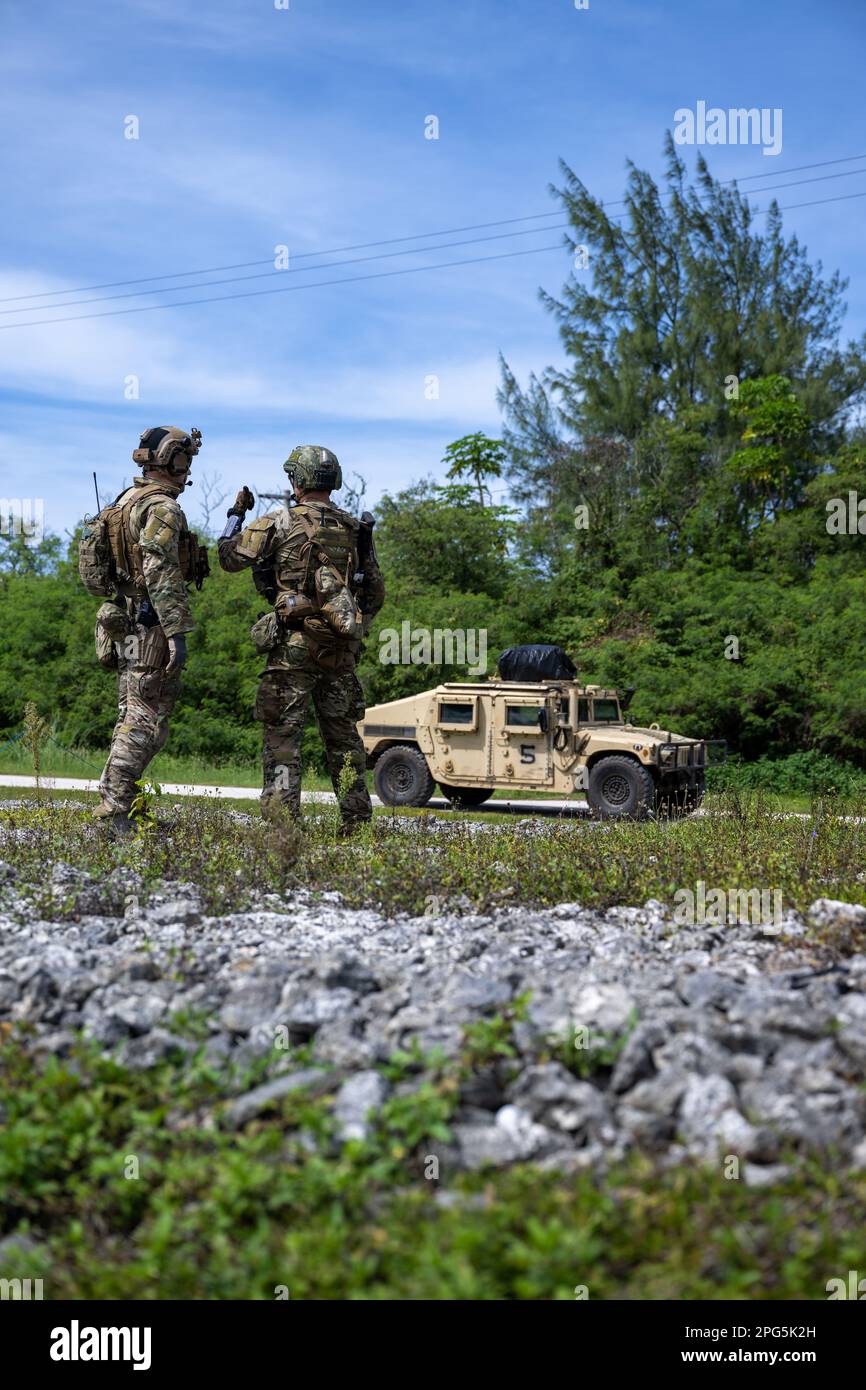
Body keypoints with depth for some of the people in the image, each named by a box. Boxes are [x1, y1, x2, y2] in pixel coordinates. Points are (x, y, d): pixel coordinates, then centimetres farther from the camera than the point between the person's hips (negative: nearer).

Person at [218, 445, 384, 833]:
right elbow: (376, 593, 13)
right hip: (342, 648, 5)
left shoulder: (279, 523, -5)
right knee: (343, 734, 13)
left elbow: (229, 556, 5)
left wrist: (237, 513, 19)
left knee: (282, 734, 0)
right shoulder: (356, 529, 9)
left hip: (295, 643, -4)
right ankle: (357, 820, 16)